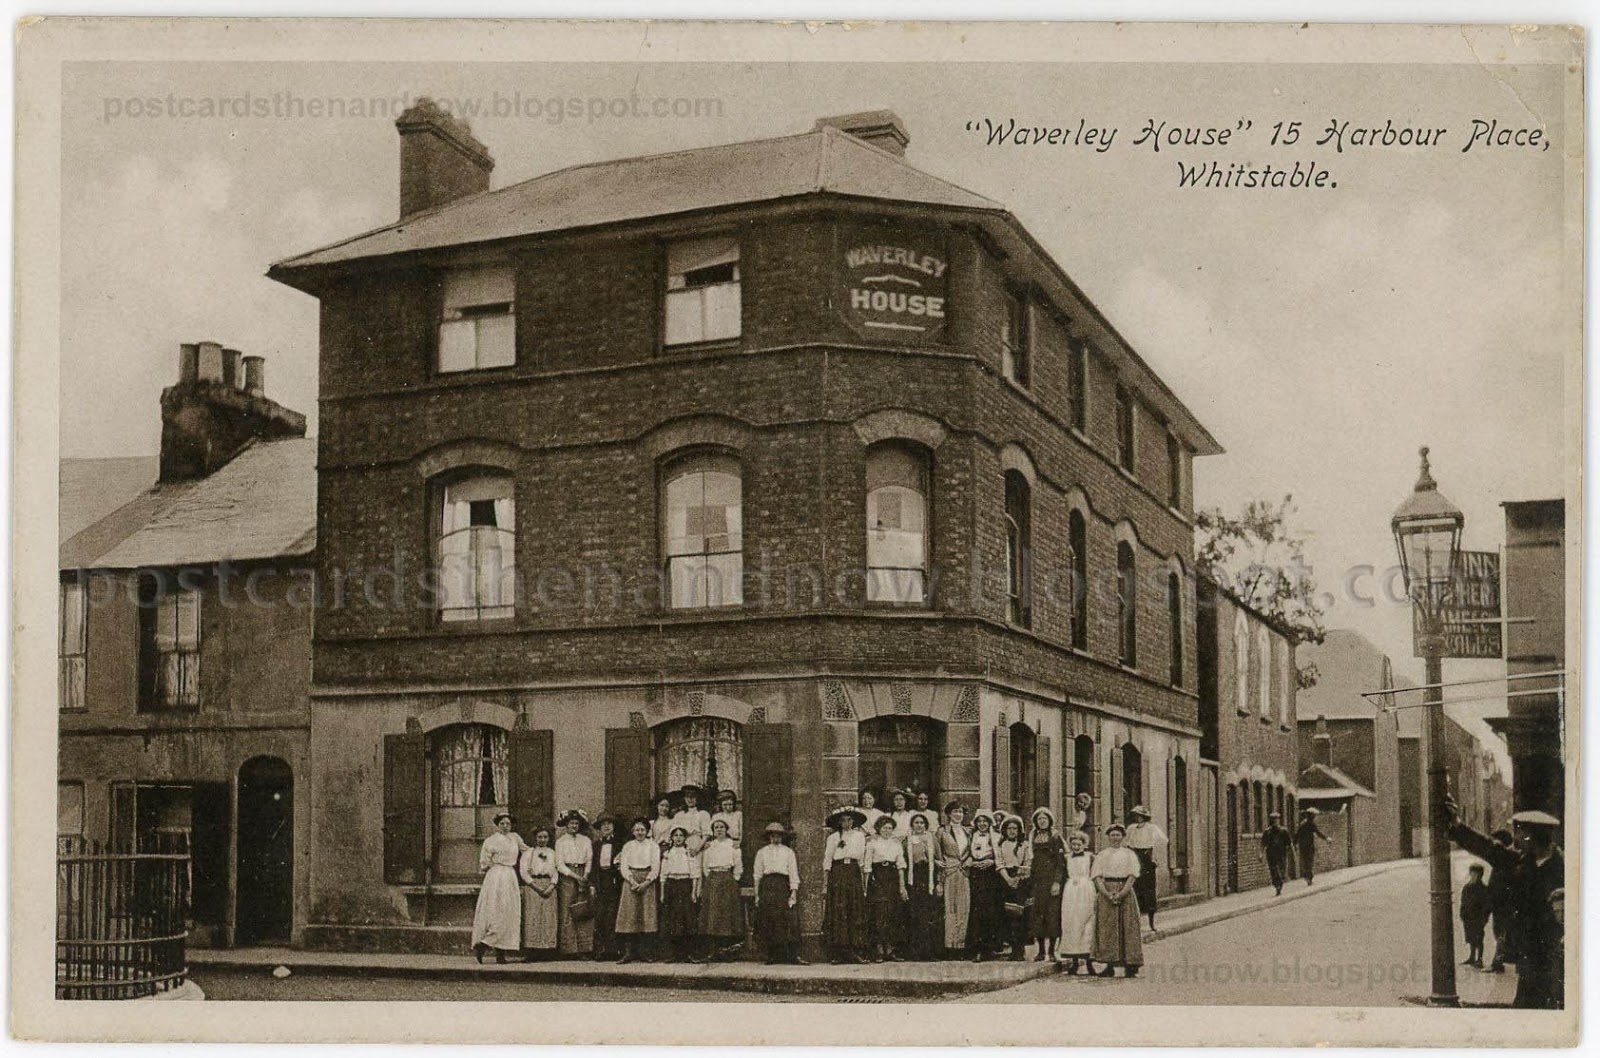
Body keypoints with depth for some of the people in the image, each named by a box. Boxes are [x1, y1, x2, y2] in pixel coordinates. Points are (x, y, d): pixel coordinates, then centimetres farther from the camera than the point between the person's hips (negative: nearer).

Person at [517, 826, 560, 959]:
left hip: (549, 887, 3)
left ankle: (545, 952, -3)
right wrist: (536, 887, -11)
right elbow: (523, 872, -2)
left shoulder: (552, 853, 17)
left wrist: (551, 887, -7)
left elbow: (555, 872, 12)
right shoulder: (528, 852, 7)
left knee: (548, 918, -3)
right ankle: (530, 953, -12)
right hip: (532, 887, -3)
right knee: (532, 918, -10)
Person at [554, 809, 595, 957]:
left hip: (583, 877, 2)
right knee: (567, 914, -7)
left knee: (585, 913, -4)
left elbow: (589, 861, 10)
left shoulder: (586, 840, 13)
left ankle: (585, 948, -3)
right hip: (567, 878, -2)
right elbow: (560, 865, 0)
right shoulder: (560, 842, 6)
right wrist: (576, 877, -9)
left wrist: (585, 877, -6)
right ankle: (569, 949, -6)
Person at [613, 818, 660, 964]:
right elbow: (623, 867, 5)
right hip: (630, 882, 2)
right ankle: (628, 951, -8)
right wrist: (632, 881, -11)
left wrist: (645, 883, -13)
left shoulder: (653, 846, 8)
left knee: (647, 916, -6)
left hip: (647, 882, -2)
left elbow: (656, 868, 0)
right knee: (629, 916, -7)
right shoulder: (627, 846, 14)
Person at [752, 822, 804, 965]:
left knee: (789, 920, -11)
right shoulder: (761, 852, 16)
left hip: (783, 886, -1)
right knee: (767, 922, -4)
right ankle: (771, 956, 2)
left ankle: (793, 956, -15)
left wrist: (794, 891, -4)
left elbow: (793, 872, 8)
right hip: (767, 886, 1)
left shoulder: (788, 852, 15)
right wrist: (757, 894, 8)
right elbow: (757, 874, 15)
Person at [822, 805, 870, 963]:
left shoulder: (860, 836, 15)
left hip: (854, 872, 2)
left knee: (856, 911, -4)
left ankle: (854, 951, -4)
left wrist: (864, 878, 8)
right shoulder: (833, 837, 8)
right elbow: (827, 859, 5)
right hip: (838, 872, -2)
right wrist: (825, 878, -4)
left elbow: (863, 860, 14)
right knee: (838, 912, -9)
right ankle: (836, 953, -11)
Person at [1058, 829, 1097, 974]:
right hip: (1070, 893, 2)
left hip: (1086, 892, -2)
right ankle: (1073, 960, 3)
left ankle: (1088, 960, -1)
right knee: (1070, 924, -1)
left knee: (1086, 924, -4)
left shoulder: (1090, 857, 5)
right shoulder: (1067, 858, 12)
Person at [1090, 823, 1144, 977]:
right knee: (1107, 928, -5)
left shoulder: (1129, 854, 10)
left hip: (1126, 893, 0)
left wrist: (1121, 893, -15)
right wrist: (1107, 893, -14)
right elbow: (1097, 877, 3)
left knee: (1128, 928, -4)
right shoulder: (1101, 855, 13)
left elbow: (1132, 876, -1)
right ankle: (1110, 966, -4)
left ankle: (1130, 966, -3)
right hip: (1106, 893, 0)